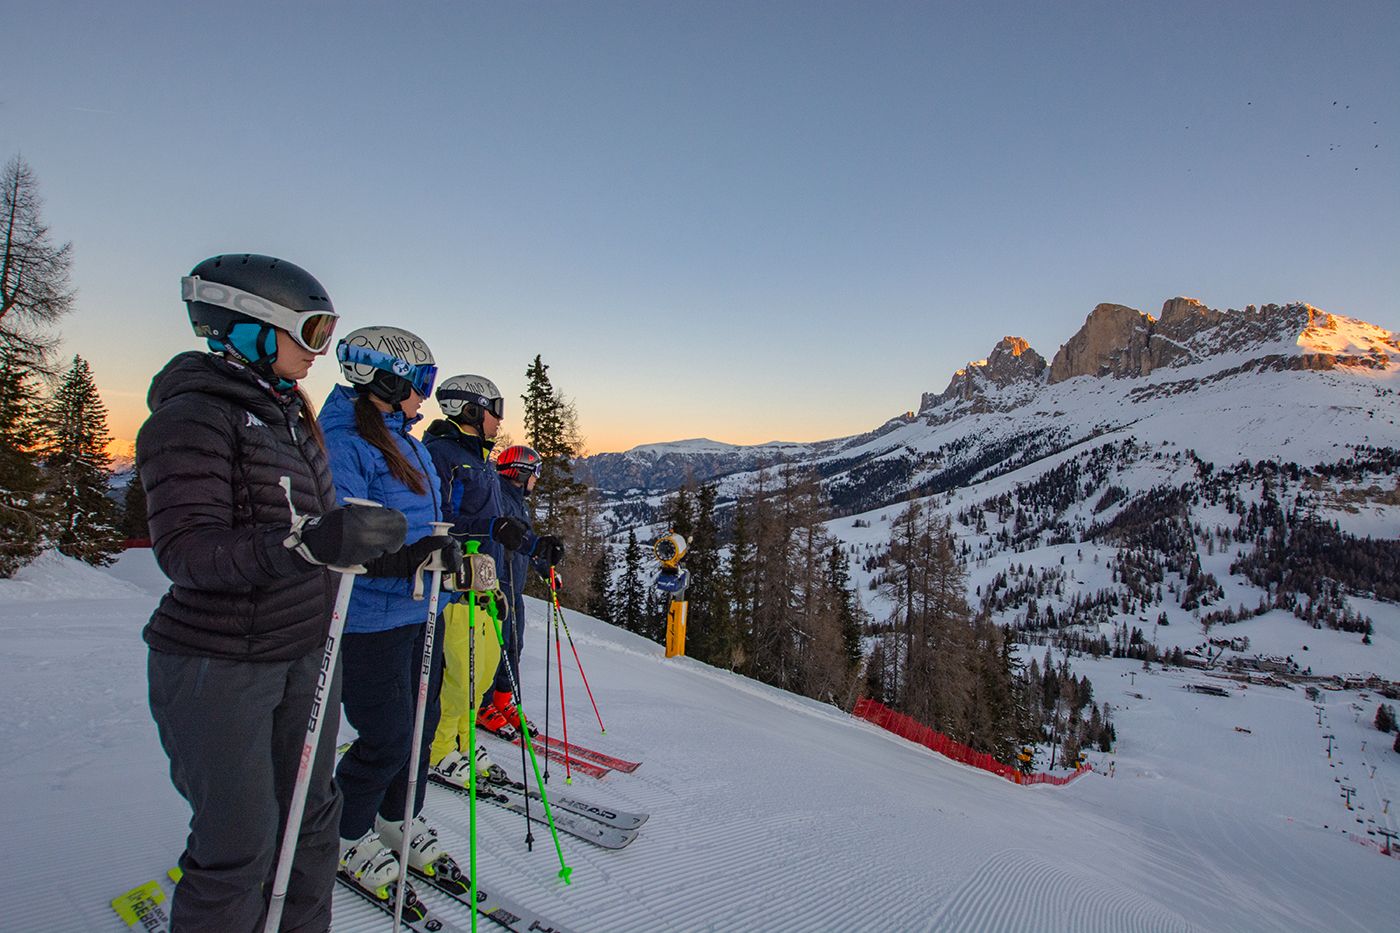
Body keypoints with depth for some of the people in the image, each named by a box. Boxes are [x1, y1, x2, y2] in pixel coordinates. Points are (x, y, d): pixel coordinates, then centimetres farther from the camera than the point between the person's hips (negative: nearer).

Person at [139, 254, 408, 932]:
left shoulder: (289, 415, 10)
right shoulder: (192, 416, -15)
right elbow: (186, 551, -25)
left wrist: (411, 549, 7)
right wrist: (308, 542, -40)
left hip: (306, 652, 8)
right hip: (218, 667, -8)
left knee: (310, 816, 17)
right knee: (242, 845, 3)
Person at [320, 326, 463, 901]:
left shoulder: (407, 442, 13)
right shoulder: (340, 442, -15)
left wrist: (459, 559, 10)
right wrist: (412, 556, -36)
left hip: (419, 611, 9)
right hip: (371, 619, -8)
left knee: (421, 723, 17)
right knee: (388, 738, 1)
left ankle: (400, 819, 38)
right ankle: (347, 835, 27)